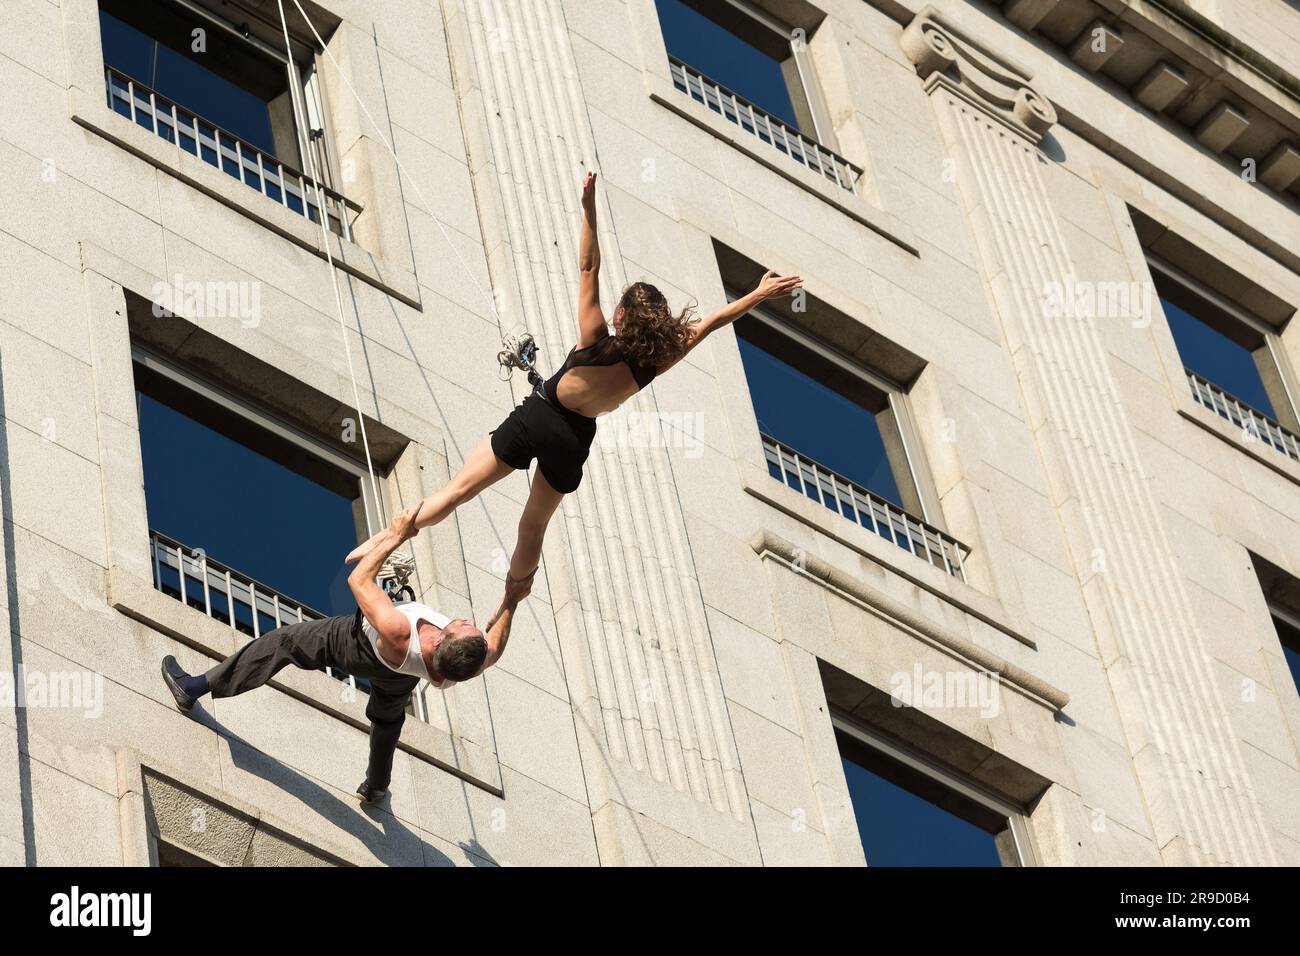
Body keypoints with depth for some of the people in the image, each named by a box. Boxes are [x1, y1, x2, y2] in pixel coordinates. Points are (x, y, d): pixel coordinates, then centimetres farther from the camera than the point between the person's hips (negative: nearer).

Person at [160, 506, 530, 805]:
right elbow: (495, 644, -14)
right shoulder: (477, 659, -42)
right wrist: (510, 602, -4)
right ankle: (375, 788, 58)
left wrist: (392, 537, -27)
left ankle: (195, 688, 22)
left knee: (282, 641, 12)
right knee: (388, 716, 35)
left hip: (358, 642, -4)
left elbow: (358, 579, -35)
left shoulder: (398, 632, -52)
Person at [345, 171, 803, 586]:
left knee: (458, 488, -4)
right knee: (533, 527, 17)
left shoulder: (596, 340, -20)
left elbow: (588, 268, -22)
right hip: (575, 439, 4)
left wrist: (589, 208, -23)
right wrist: (759, 294, 2)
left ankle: (382, 543, -6)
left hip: (537, 416, -4)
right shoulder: (653, 364, -12)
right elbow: (710, 323, -5)